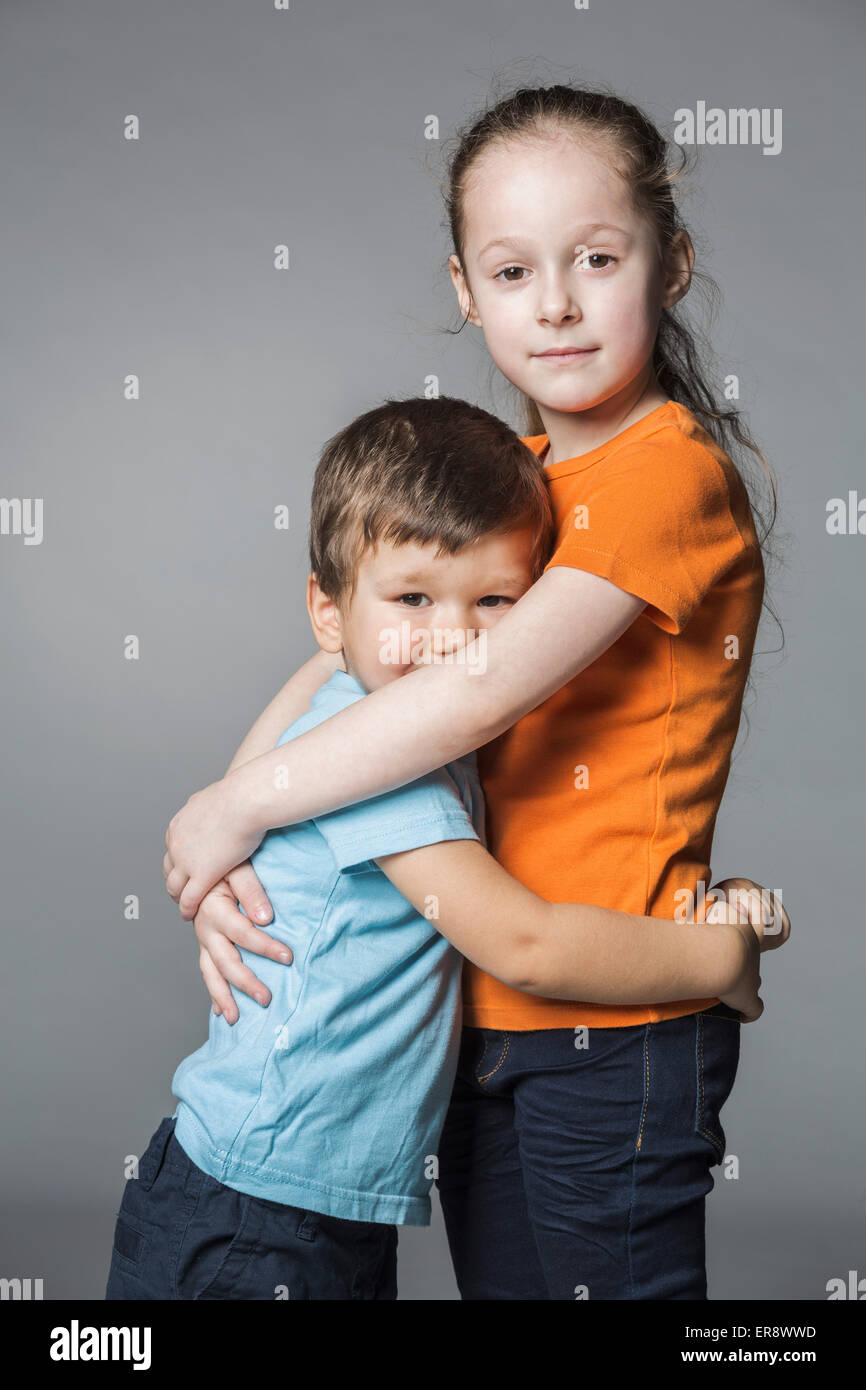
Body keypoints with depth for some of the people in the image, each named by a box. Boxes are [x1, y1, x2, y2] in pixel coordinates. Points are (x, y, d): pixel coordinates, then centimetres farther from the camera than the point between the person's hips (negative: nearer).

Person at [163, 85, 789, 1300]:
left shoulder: (672, 472, -17)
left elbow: (481, 692, -26)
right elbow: (345, 658, 3)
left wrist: (228, 811, -18)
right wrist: (220, 869, -11)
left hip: (612, 1030, -7)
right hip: (484, 1015, 7)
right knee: (498, 1278, 20)